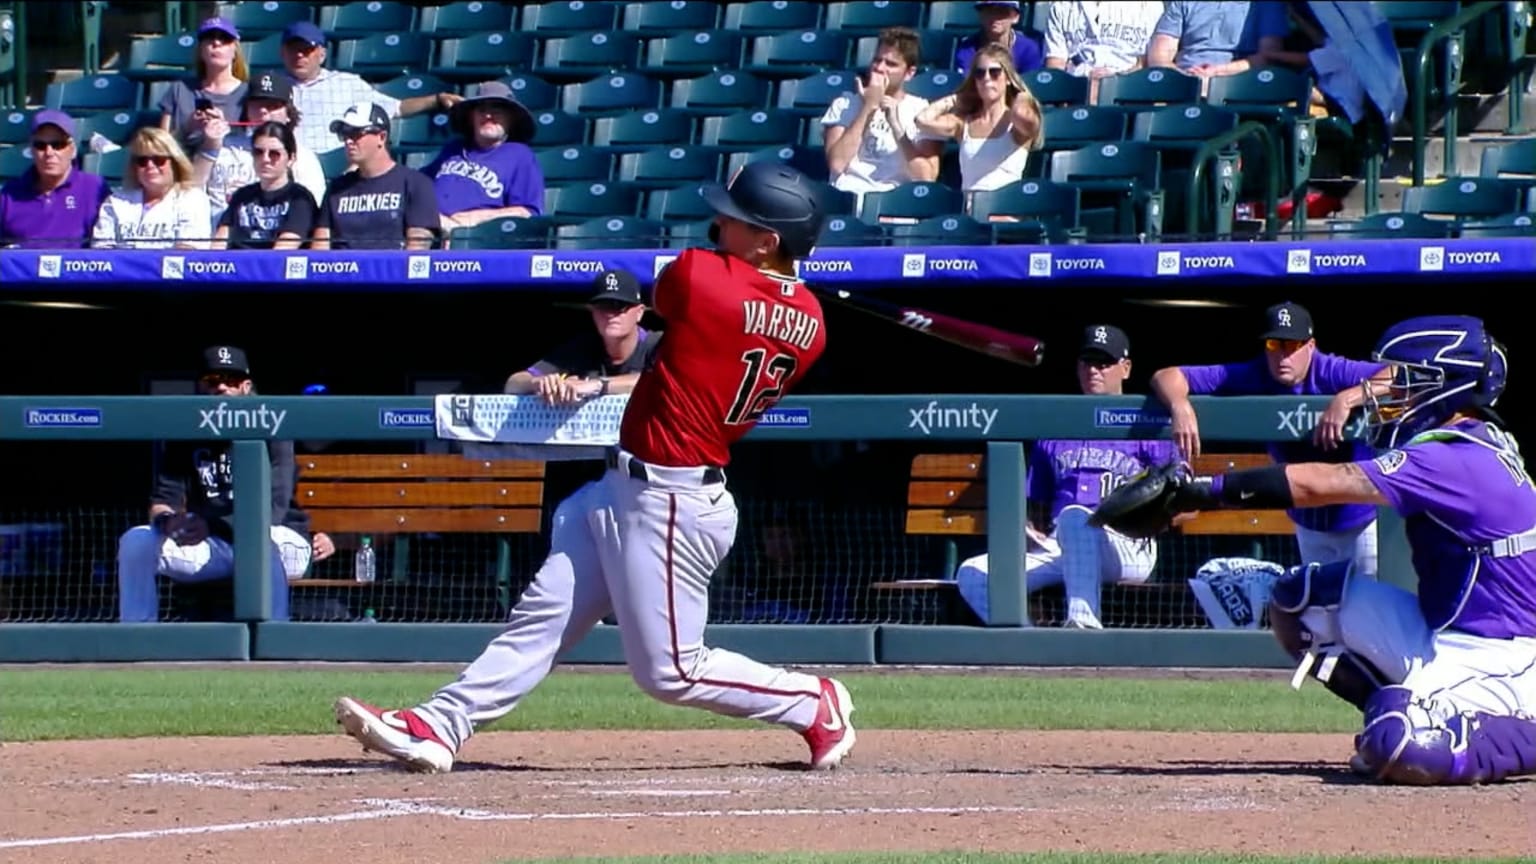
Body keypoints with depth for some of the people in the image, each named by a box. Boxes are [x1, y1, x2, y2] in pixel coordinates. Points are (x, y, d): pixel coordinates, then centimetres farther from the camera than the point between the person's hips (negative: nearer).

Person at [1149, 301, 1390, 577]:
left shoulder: (1333, 373, -25)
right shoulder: (1251, 378, -16)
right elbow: (1167, 377, -17)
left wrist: (1346, 399, -52)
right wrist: (1180, 406, -41)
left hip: (1363, 517, -4)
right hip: (1309, 521, 4)